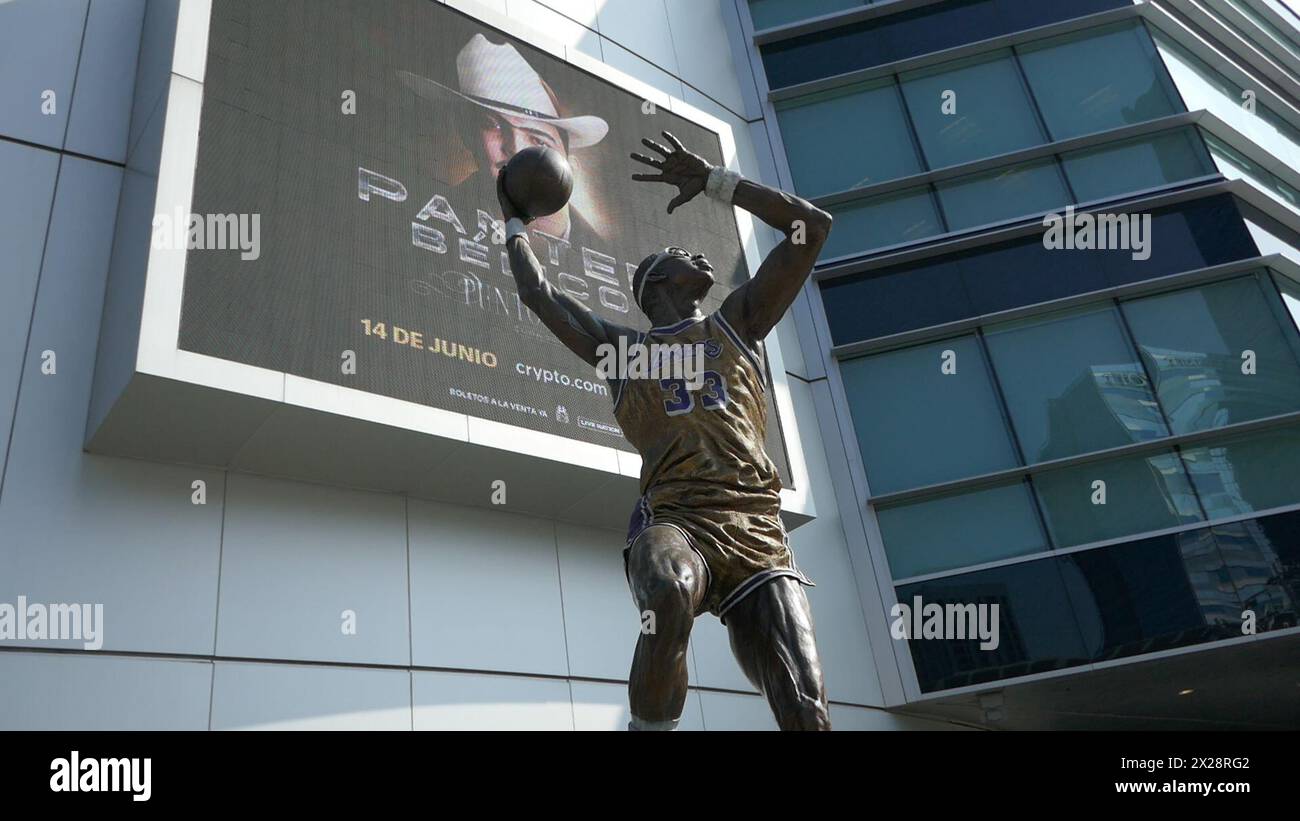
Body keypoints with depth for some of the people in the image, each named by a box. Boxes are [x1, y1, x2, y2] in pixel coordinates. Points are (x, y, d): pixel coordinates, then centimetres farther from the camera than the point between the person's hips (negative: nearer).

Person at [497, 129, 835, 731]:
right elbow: (536, 291, 32)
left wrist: (711, 180, 28)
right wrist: (515, 223, 48)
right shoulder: (620, 348, 24)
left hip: (758, 533, 2)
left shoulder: (737, 324, 26)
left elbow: (813, 225, 26)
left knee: (806, 715, -14)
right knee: (668, 596, -39)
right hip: (674, 522, -1)